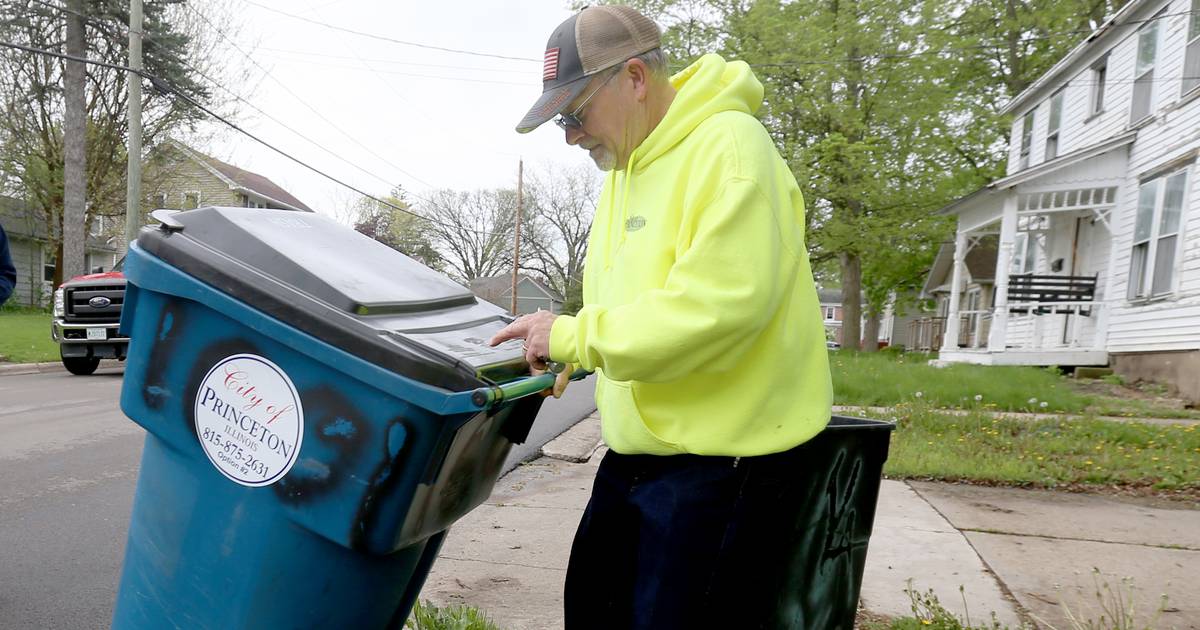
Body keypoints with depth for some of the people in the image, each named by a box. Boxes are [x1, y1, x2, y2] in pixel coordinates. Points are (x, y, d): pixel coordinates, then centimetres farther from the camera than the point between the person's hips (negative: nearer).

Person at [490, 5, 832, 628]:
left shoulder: (728, 146, -17)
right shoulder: (624, 167, 12)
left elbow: (718, 304, -29)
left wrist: (573, 336, -21)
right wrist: (560, 353, 3)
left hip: (723, 460, -9)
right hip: (636, 449, 9)